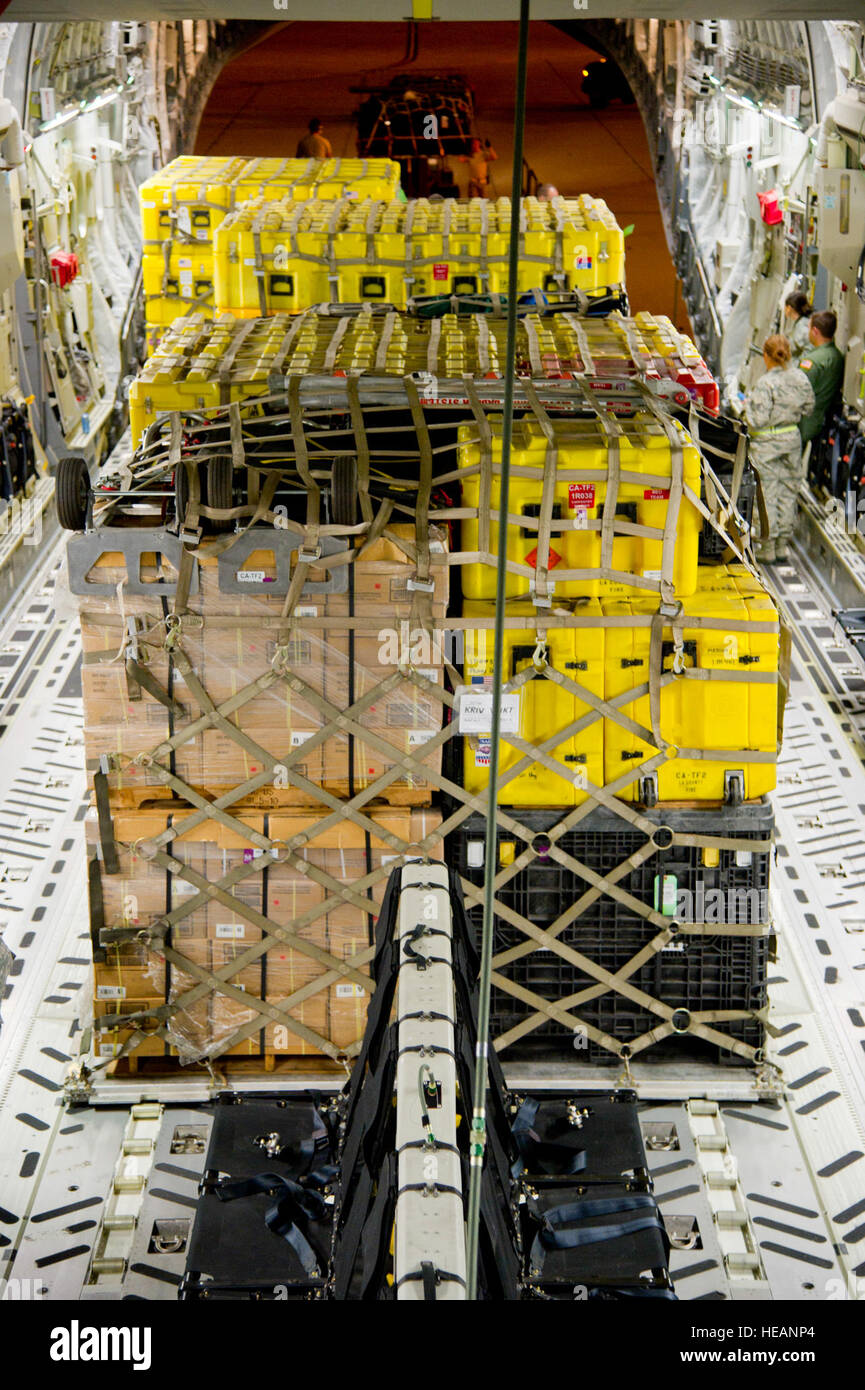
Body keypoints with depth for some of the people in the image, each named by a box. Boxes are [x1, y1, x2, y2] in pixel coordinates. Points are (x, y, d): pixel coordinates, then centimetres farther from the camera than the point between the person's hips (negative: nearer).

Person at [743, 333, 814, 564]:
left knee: (767, 493, 2)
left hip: (767, 444, -6)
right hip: (792, 440, 6)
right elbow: (808, 406, 10)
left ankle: (767, 547, 6)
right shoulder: (801, 378, -2)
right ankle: (782, 544, 21)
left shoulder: (765, 384, -21)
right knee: (788, 491, 14)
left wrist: (748, 404, -5)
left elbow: (758, 420, -22)